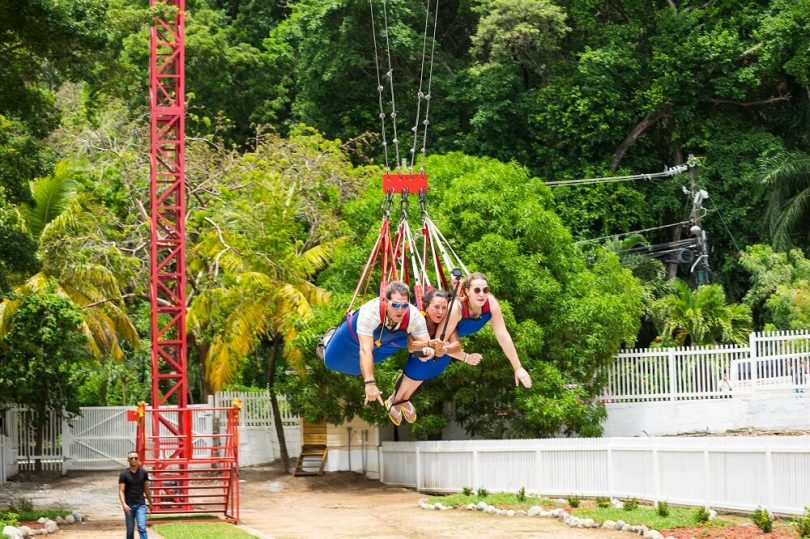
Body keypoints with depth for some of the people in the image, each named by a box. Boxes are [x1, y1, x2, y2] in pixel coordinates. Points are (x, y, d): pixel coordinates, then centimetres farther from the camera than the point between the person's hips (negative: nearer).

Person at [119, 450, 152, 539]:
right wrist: (124, 504, -25)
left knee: (142, 528, -14)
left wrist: (150, 503, 18)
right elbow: (121, 491, -10)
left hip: (141, 505, 0)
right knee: (130, 531, 8)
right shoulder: (124, 474, -5)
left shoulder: (143, 472, 2)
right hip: (129, 506, 0)